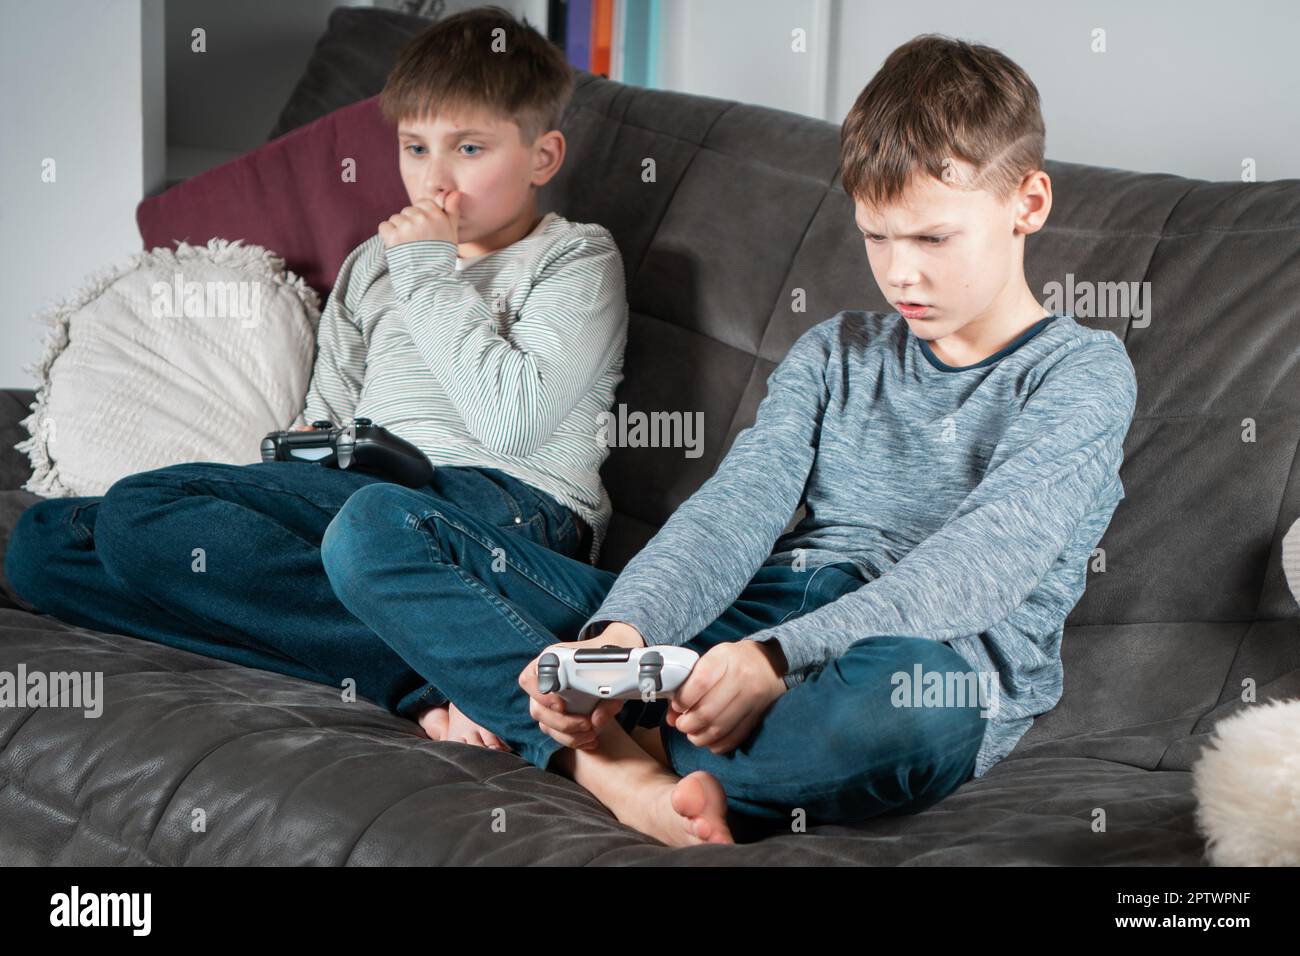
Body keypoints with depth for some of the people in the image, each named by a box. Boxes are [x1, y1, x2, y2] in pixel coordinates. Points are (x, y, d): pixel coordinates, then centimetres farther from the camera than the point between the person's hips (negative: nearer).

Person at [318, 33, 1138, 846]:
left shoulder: (1084, 373, 4)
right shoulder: (836, 353, 22)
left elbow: (981, 562, -13)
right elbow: (737, 509, 5)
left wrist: (779, 657, -28)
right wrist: (622, 634, -17)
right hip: (735, 628, 5)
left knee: (914, 692, -47)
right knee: (372, 527, -5)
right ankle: (629, 776, -25)